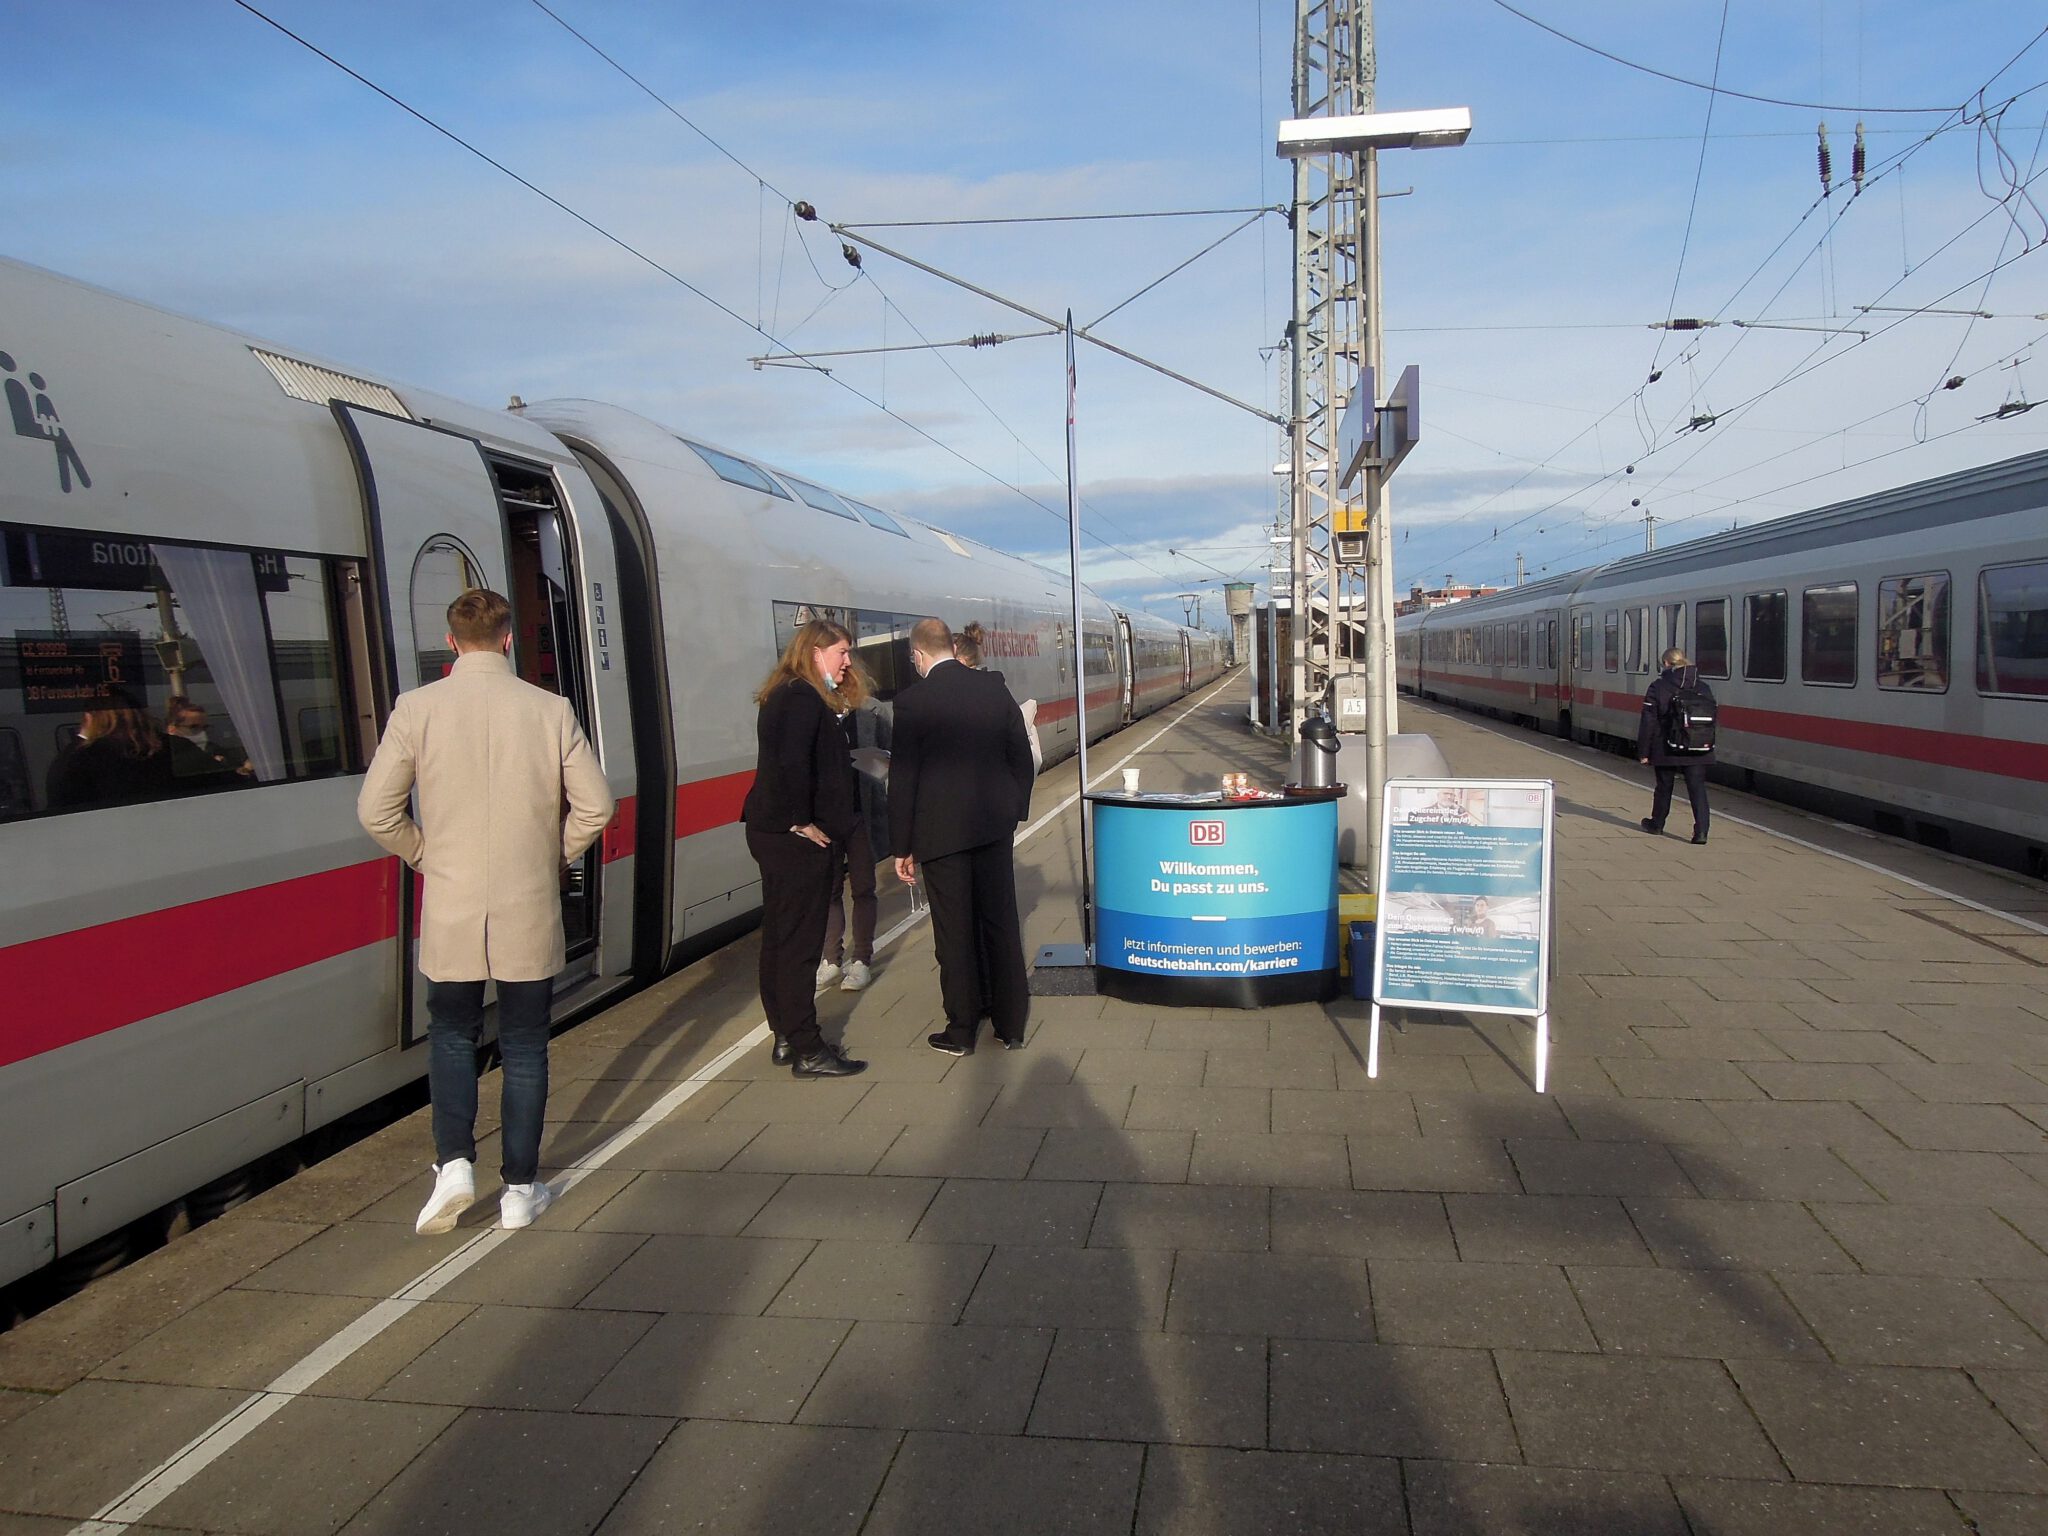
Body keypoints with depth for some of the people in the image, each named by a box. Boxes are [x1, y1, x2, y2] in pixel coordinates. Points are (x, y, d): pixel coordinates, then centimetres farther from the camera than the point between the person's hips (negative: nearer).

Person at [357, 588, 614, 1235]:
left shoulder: (417, 708, -7)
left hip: (451, 912, 0)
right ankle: (520, 1188, 18)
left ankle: (454, 1164, 9)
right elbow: (594, 805, -5)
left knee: (451, 1034, 20)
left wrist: (426, 856, 11)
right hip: (530, 913, 0)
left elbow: (376, 811, -6)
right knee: (524, 1045, 11)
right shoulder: (550, 710, -6)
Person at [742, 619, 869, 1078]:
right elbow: (791, 765, -28)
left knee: (779, 937, 14)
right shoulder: (804, 699, -16)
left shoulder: (784, 696, 15)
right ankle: (807, 1052, 4)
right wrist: (803, 822, -20)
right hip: (798, 839, -10)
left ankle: (786, 1038, 24)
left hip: (772, 833, 10)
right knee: (800, 942, -4)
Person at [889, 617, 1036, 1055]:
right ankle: (1011, 1024, 21)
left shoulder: (912, 701, -11)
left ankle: (962, 1031, 16)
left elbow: (903, 778, -9)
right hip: (994, 824, 4)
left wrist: (901, 848, -2)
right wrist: (1015, 809, 17)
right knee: (1001, 923, 12)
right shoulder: (994, 688, 1)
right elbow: (1021, 756, 6)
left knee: (956, 933, 5)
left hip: (941, 832, -4)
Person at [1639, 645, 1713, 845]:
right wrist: (1707, 745, 19)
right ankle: (1701, 830, -10)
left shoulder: (1658, 687, -8)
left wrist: (1643, 751, -3)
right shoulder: (1704, 688, 4)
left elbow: (1648, 722, -8)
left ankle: (1657, 824, 32)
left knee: (1664, 787, 14)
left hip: (1667, 750, -2)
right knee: (1697, 788, 1)